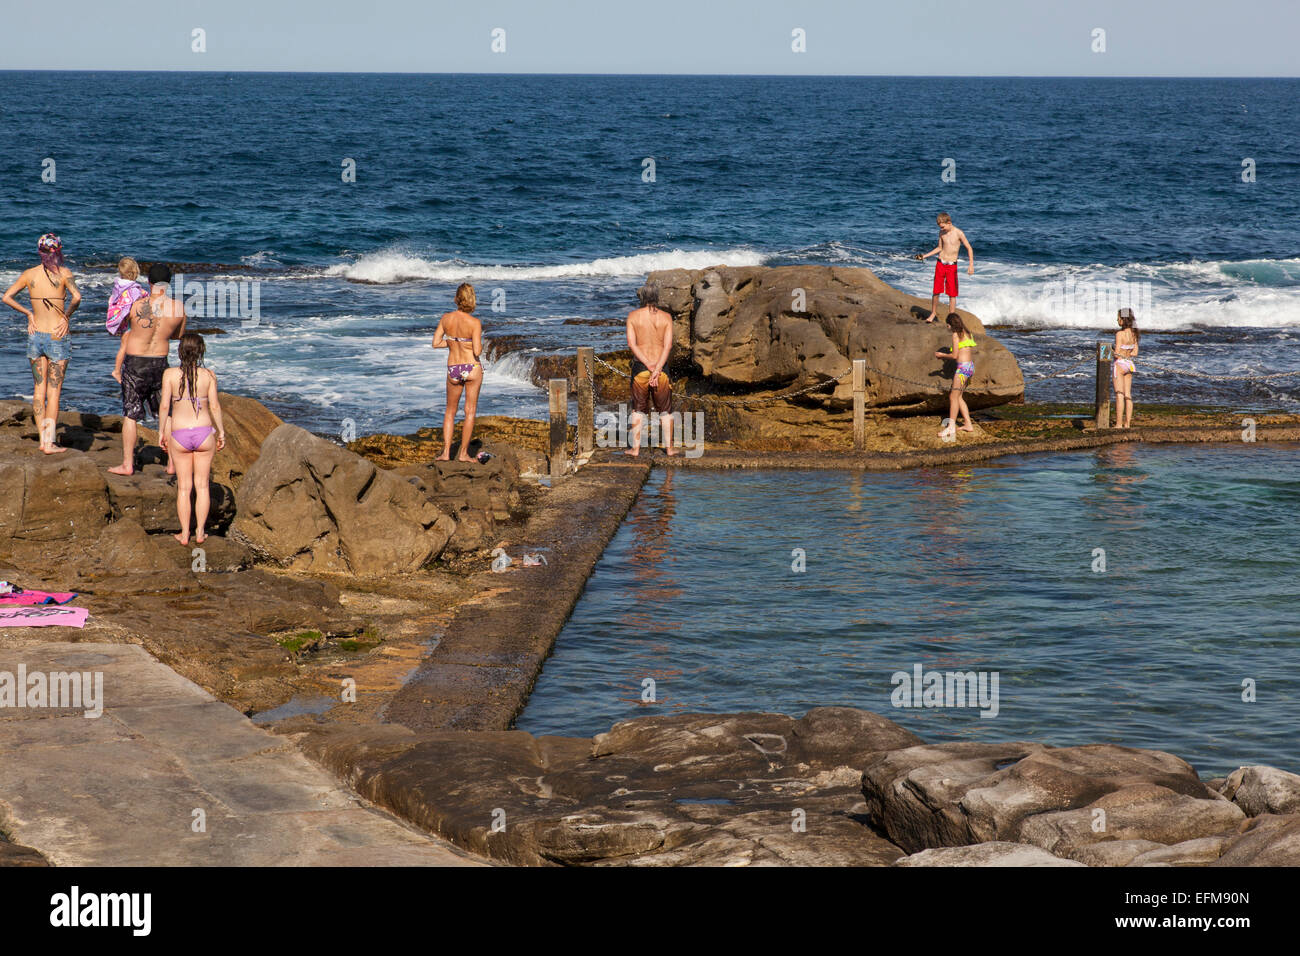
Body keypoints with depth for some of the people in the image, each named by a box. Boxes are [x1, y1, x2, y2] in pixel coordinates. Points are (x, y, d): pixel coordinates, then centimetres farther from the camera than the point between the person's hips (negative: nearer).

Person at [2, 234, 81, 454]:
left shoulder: (30, 274, 2)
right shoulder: (63, 273, -10)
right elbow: (76, 297, -25)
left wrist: (29, 313, 8)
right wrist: (67, 316, -8)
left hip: (36, 335, 4)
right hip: (57, 337, -4)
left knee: (39, 389, 13)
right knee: (54, 391, 1)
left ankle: (42, 439, 15)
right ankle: (49, 443, 0)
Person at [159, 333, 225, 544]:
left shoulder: (170, 374, -5)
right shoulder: (208, 375, -4)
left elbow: (165, 406, -5)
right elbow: (215, 406, -3)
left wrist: (161, 432, 7)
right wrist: (221, 432, 8)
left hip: (179, 435, 0)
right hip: (204, 432, 0)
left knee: (183, 486, 10)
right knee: (202, 485, 12)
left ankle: (184, 534, 13)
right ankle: (200, 532, 13)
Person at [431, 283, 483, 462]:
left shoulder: (446, 318, -6)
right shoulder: (475, 323, -17)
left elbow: (436, 343, -2)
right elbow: (477, 351, -20)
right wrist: (479, 345, 2)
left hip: (453, 370, 3)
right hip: (472, 368, -3)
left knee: (450, 411, 17)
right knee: (470, 411, 9)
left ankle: (446, 452, 10)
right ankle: (463, 453, 10)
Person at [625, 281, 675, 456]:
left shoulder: (633, 316, -2)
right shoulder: (666, 317, -2)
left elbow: (631, 343, -10)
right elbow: (668, 345, -10)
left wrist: (649, 366, -13)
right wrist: (657, 369, -15)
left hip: (640, 367, 0)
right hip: (662, 368, 0)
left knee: (638, 409, 10)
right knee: (665, 410, 11)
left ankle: (635, 448, 9)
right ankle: (669, 447, 13)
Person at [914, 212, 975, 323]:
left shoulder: (958, 233, -10)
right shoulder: (942, 233, 4)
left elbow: (969, 248, -6)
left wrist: (971, 265, -14)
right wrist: (925, 256, 11)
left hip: (952, 266, -4)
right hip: (940, 264, 4)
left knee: (952, 294, -2)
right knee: (936, 291, 5)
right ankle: (933, 313, 25)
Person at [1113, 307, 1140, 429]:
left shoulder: (1120, 334, -18)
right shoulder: (1133, 333, 6)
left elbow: (1117, 354, -18)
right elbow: (1135, 352, 11)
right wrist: (1126, 355, 7)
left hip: (1120, 365, -8)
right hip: (1129, 364, 8)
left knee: (1119, 396, -6)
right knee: (1128, 396, 8)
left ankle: (1119, 424, -6)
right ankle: (1127, 423, 10)